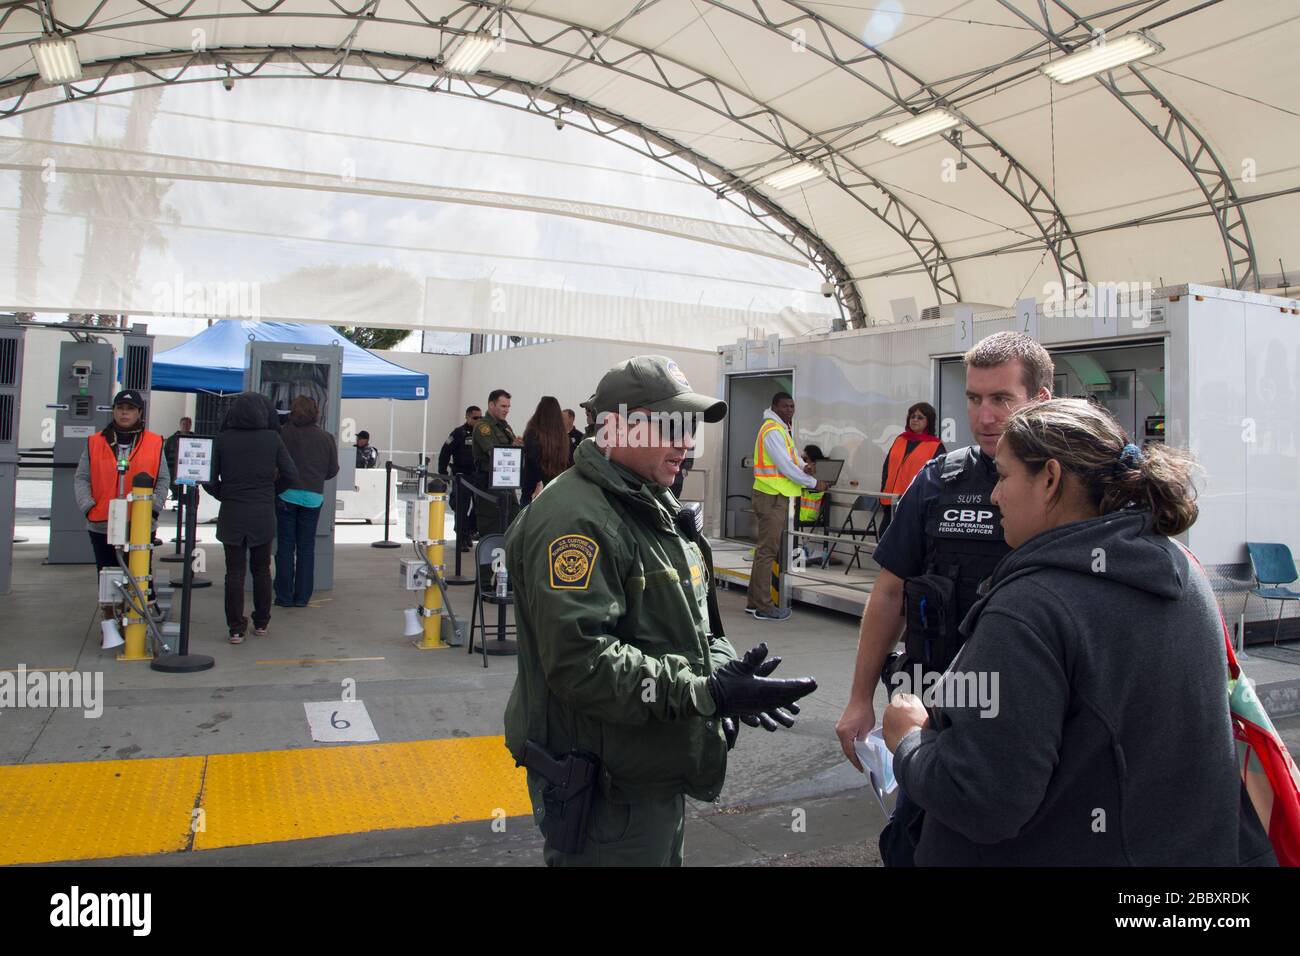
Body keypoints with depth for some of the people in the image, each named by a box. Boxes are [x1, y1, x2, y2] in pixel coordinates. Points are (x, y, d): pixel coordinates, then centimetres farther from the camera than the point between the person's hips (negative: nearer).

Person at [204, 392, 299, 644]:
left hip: (231, 514, 0)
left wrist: (224, 495, 12)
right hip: (263, 514, 0)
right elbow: (291, 475, -5)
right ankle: (261, 623, 22)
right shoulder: (272, 438, -5)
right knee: (261, 569, 14)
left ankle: (236, 628, 5)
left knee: (234, 571, 5)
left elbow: (210, 479, -4)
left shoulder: (222, 439, -4)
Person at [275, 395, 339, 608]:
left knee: (285, 545, 7)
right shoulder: (326, 438, -3)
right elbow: (333, 470, 3)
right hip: (313, 497, 1)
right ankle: (302, 596, 12)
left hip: (286, 494, -1)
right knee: (306, 547, 10)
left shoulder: (283, 433, -7)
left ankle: (284, 596, 10)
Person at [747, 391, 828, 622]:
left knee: (765, 549, 15)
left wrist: (804, 466, -2)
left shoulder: (782, 429, 19)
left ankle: (755, 601, 22)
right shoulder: (772, 431, -14)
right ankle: (764, 607, -3)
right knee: (767, 551, -7)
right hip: (771, 497, -11)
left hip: (775, 496, 11)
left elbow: (792, 457, 21)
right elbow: (785, 466, -18)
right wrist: (814, 483, -11)